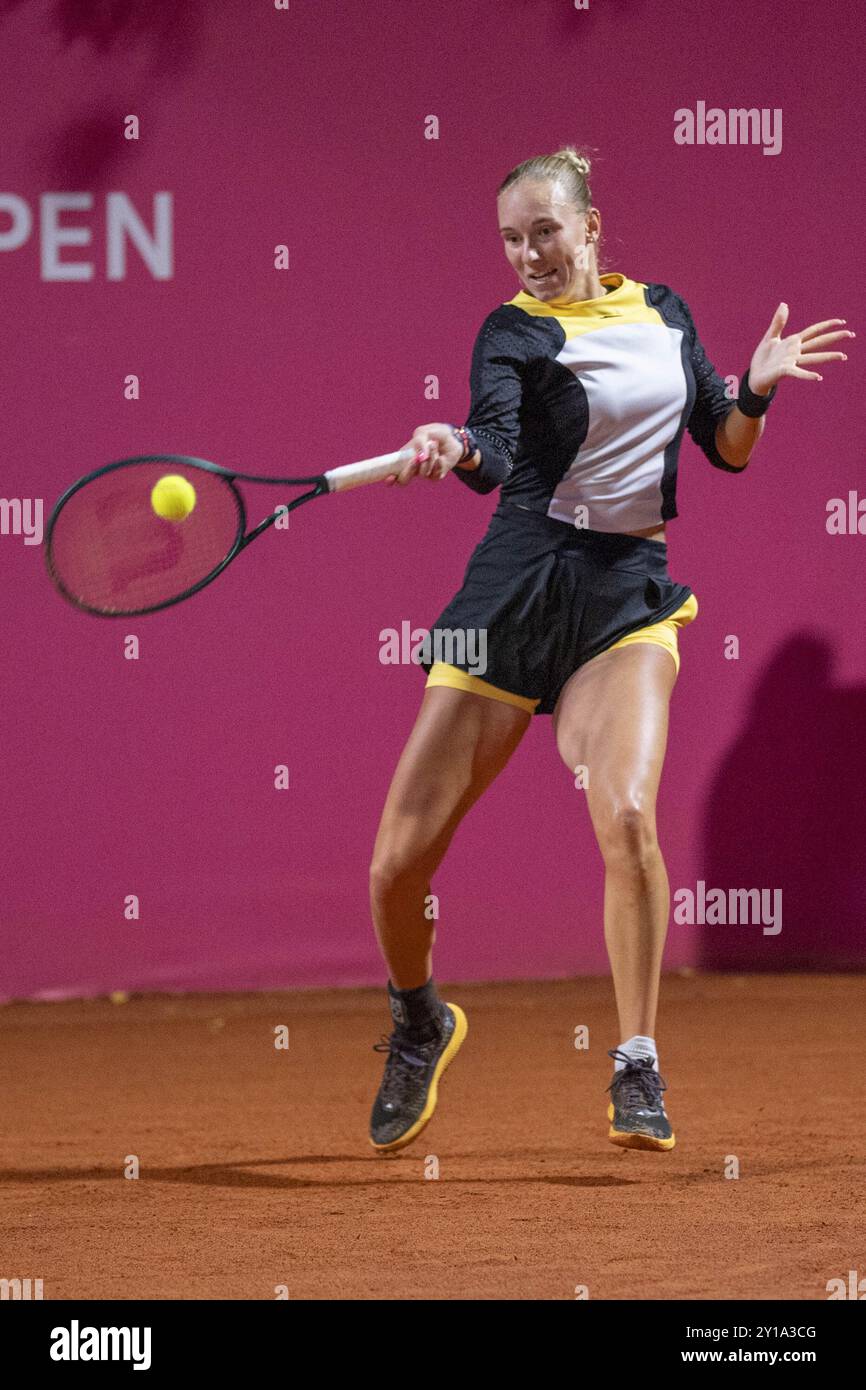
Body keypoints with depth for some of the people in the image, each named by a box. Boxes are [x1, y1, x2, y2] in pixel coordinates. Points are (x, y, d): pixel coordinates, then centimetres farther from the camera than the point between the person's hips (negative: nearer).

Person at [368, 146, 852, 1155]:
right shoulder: (514, 332, -3)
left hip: (629, 593, 1)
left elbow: (727, 450, 16)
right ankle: (420, 1022, 28)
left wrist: (756, 390, -5)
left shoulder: (663, 312, 10)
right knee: (401, 857, -4)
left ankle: (637, 1070, -11)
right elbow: (496, 452, -22)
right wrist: (457, 451, -45)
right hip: (519, 582, -1)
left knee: (626, 815, -25)